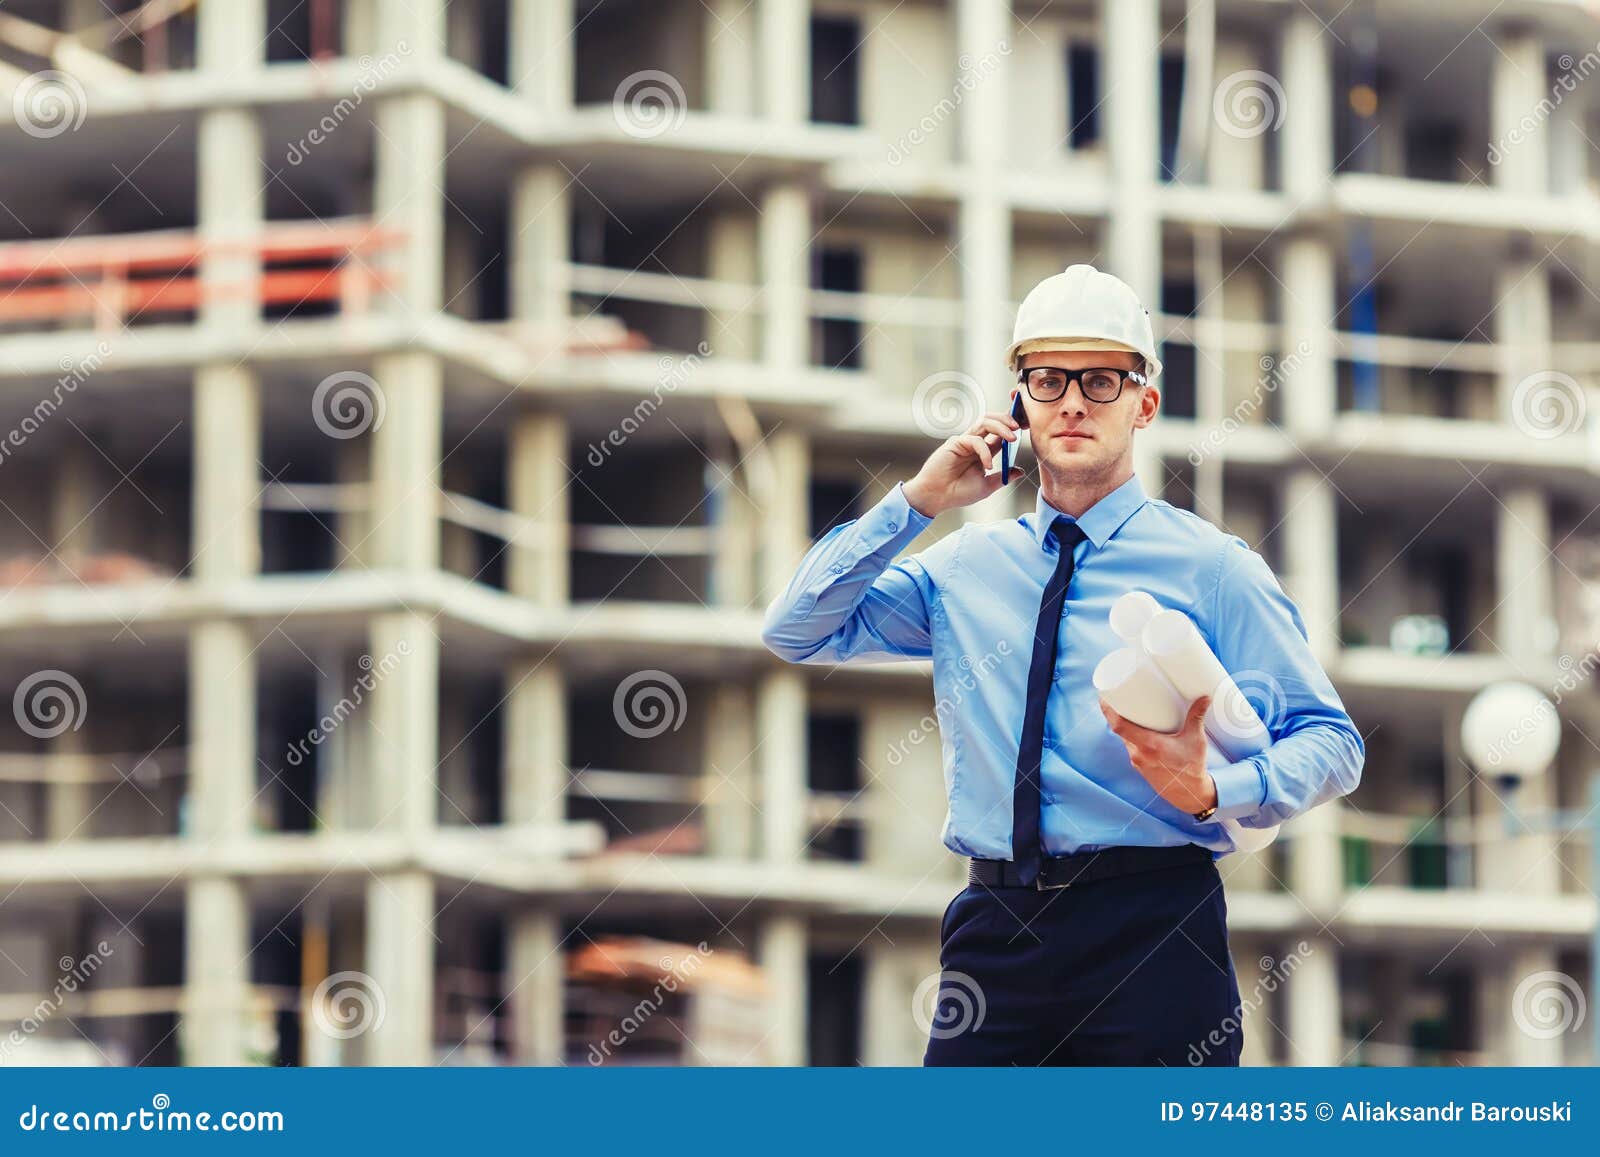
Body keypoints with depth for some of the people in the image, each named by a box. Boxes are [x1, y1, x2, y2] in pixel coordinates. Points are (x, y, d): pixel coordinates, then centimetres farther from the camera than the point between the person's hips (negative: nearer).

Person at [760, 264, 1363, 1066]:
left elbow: (1333, 743, -1)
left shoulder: (1209, 566, 3)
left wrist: (1211, 789, -20)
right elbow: (795, 632, 14)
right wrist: (916, 503, 6)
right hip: (993, 929, 3)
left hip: (1149, 931, -3)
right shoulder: (966, 566, 15)